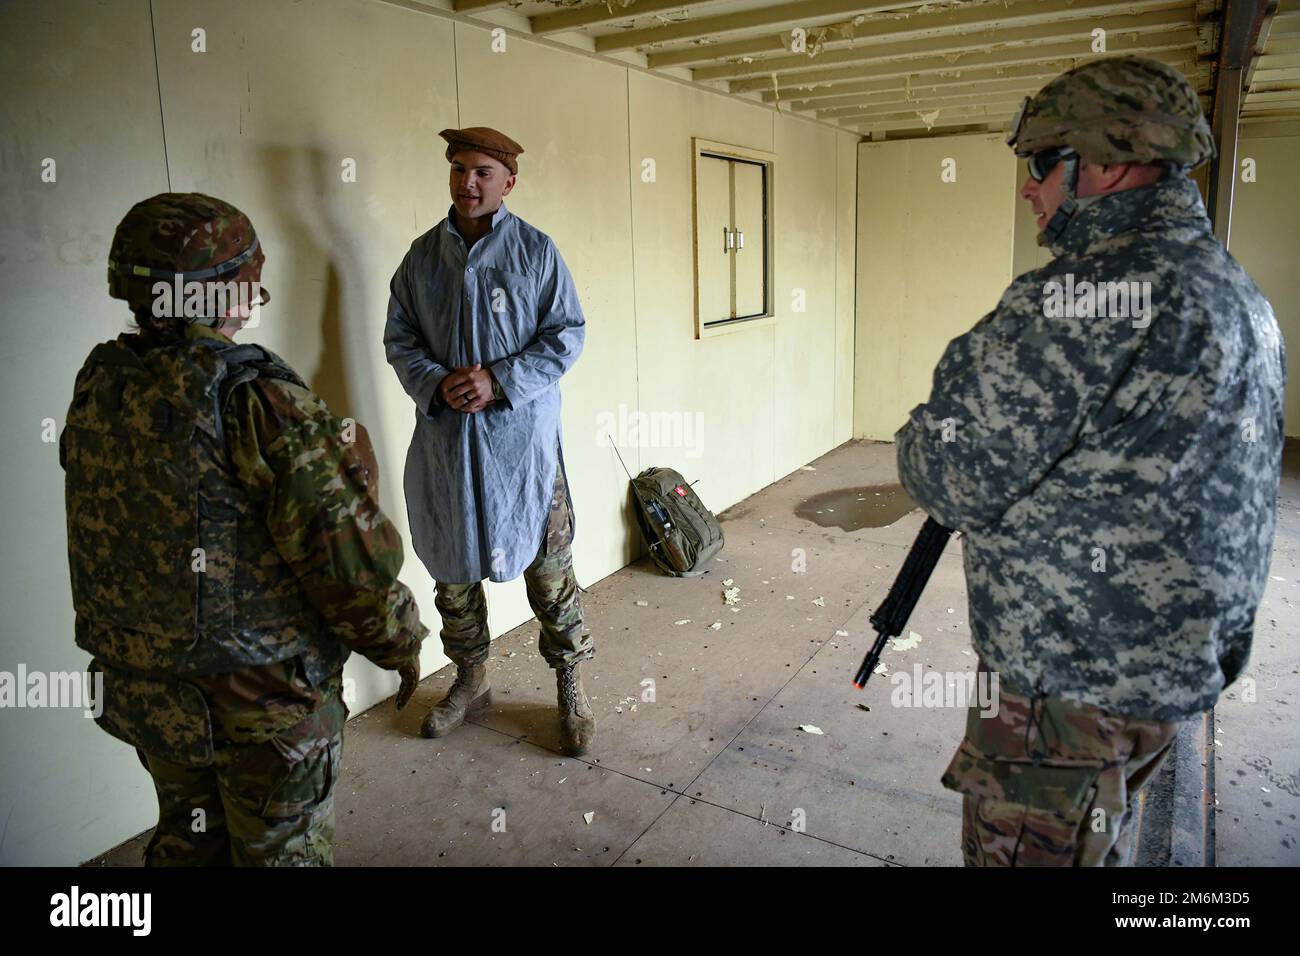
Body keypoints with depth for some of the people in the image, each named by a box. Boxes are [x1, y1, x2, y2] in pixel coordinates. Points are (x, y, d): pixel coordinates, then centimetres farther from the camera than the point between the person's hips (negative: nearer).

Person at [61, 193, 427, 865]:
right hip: (265, 695, -6)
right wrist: (399, 643, -8)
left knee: (189, 837, 27)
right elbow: (349, 552, -24)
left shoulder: (96, 388, -2)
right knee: (281, 850, 15)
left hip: (142, 687, 7)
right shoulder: (258, 401, -24)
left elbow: (105, 534, 4)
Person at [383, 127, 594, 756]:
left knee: (548, 567, 3)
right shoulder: (423, 254, 7)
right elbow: (399, 337, 8)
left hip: (522, 434, -3)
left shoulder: (536, 250, -2)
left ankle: (571, 687, 21)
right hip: (444, 437, 4)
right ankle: (470, 680, 34)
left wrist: (498, 382, -16)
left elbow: (566, 334, -5)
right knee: (452, 564, 14)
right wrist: (436, 384, -12)